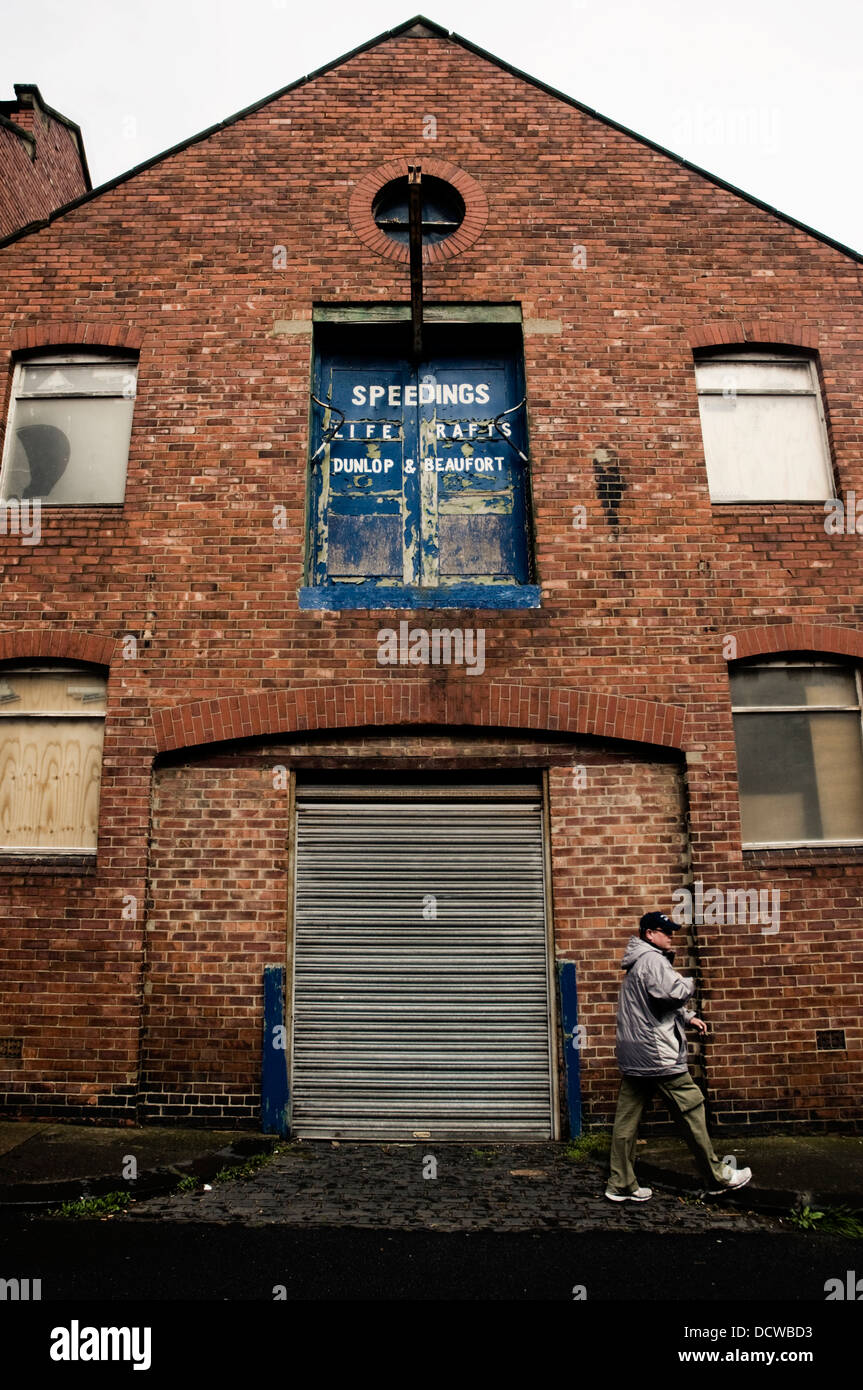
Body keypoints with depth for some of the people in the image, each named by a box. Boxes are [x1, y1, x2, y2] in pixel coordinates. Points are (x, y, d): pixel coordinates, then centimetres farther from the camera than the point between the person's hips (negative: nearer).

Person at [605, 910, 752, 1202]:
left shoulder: (637, 964, 21)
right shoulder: (652, 960, -13)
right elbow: (672, 992, -26)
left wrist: (688, 1017, 18)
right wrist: (688, 983, -6)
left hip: (632, 1055, 10)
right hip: (656, 1054, -10)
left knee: (627, 1118, 8)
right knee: (692, 1108, 3)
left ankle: (620, 1185, 12)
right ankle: (718, 1176, 15)